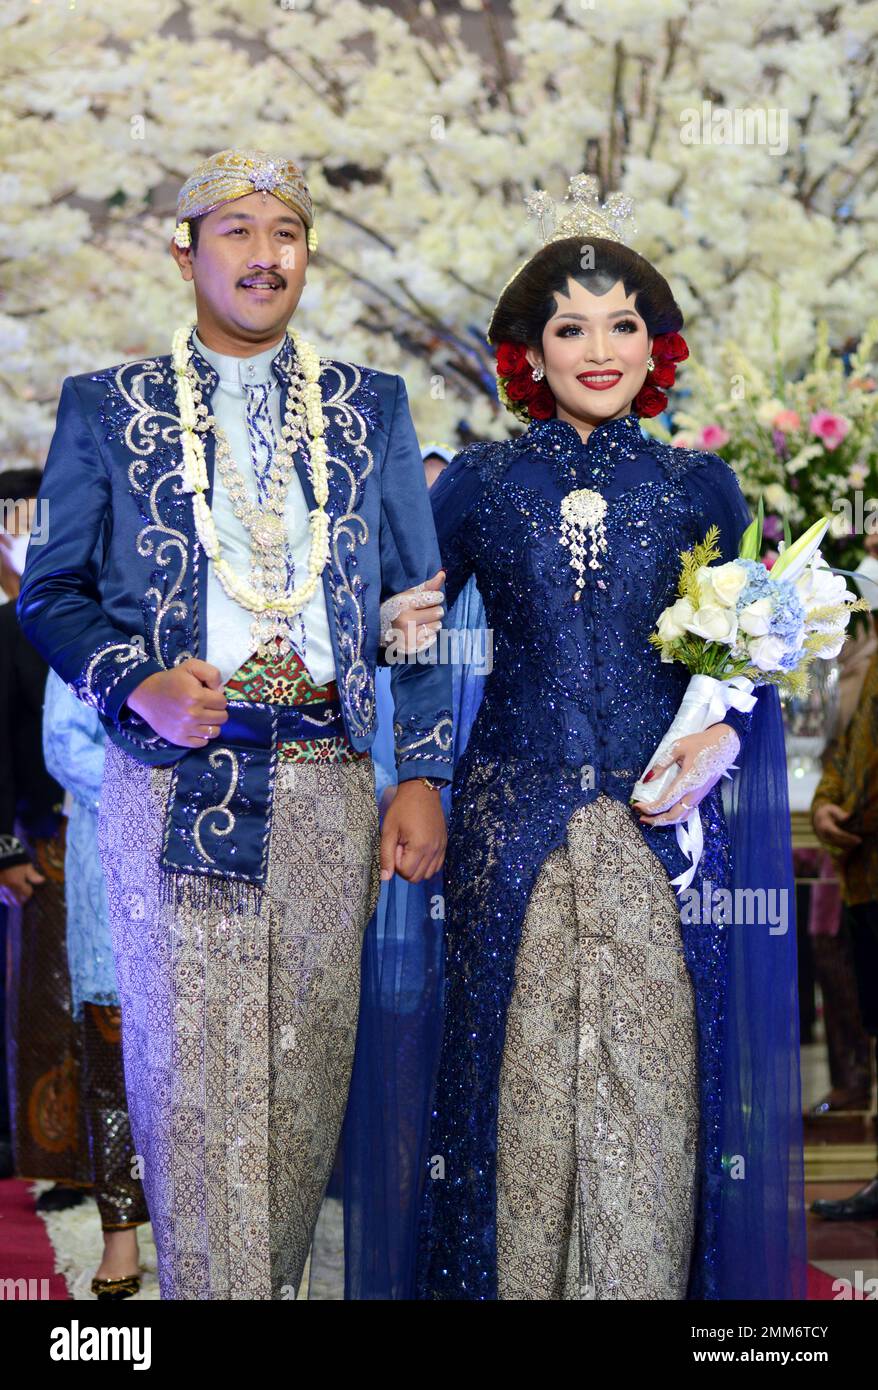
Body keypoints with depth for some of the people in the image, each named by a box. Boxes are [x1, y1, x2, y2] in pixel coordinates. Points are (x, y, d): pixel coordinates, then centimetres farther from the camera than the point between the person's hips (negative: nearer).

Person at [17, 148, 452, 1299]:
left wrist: (424, 776, 4)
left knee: (307, 1078, 6)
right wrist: (141, 686, -12)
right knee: (192, 1080, -3)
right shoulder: (104, 410, 8)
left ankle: (272, 1280, 20)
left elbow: (418, 600, 12)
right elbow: (52, 589, 7)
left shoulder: (373, 407, 12)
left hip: (327, 787, 2)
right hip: (170, 786, -2)